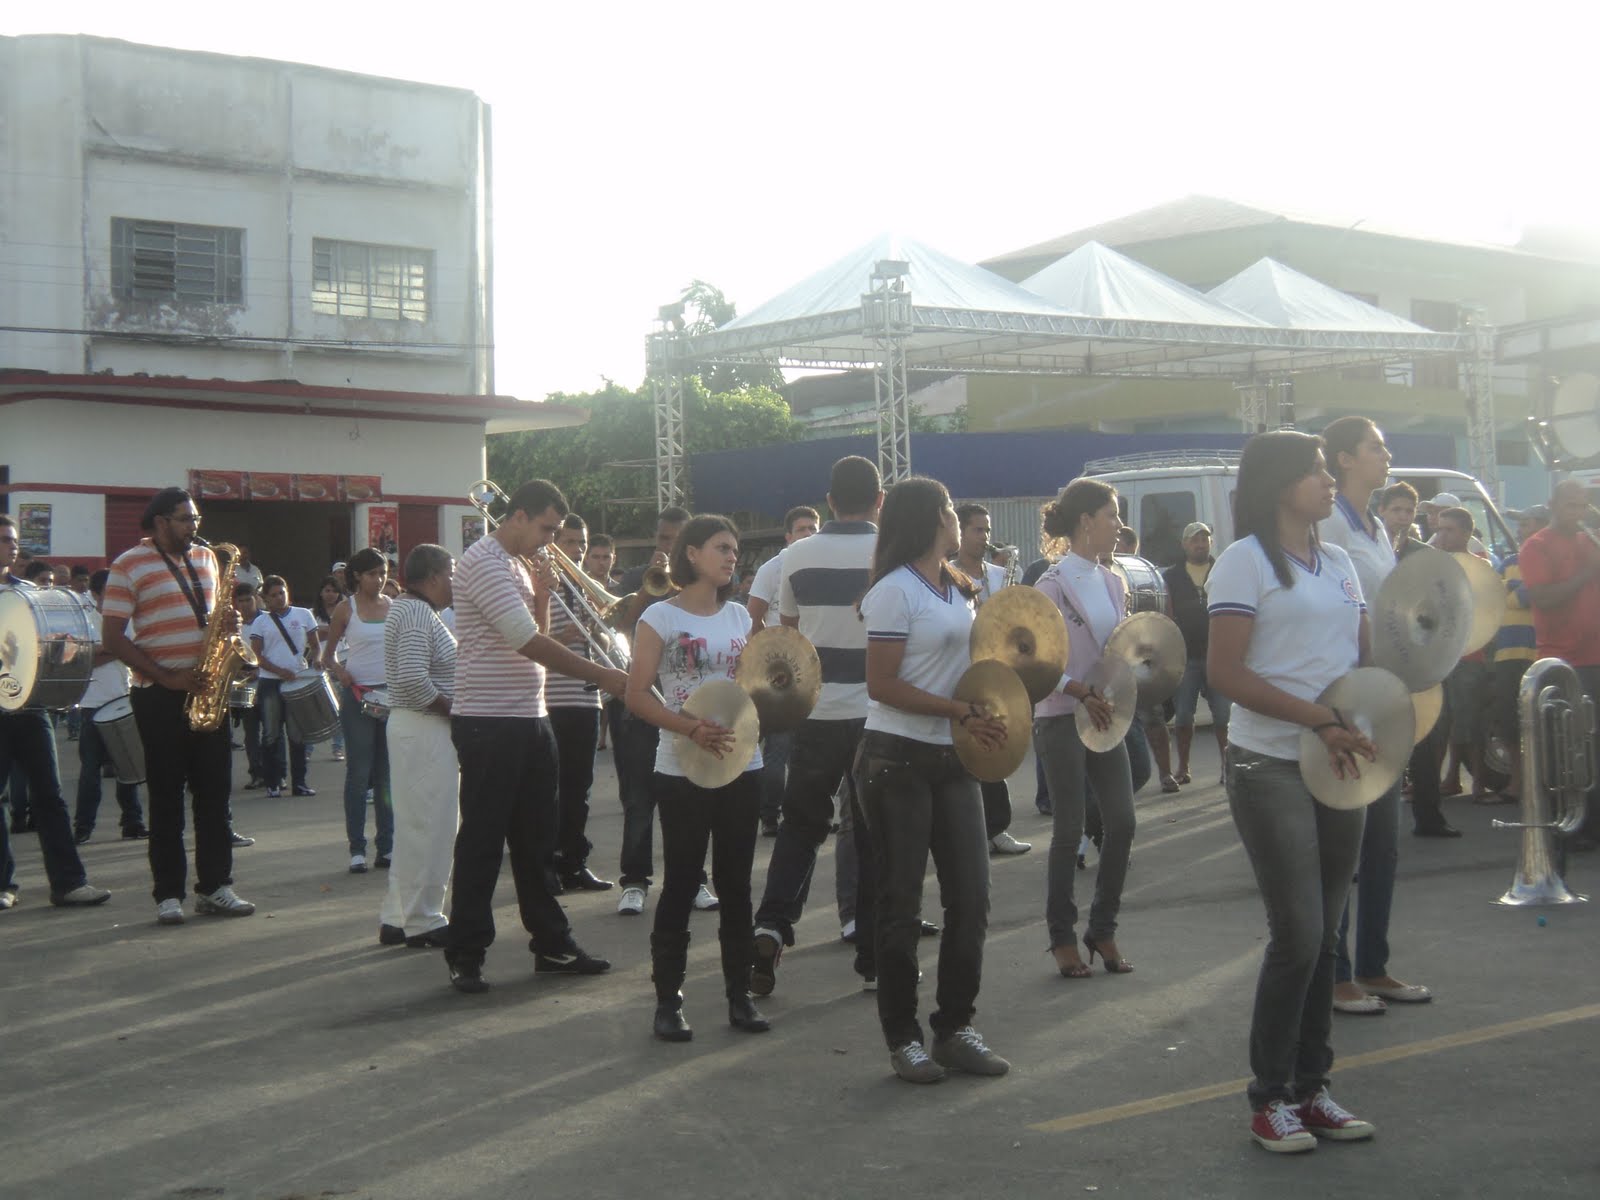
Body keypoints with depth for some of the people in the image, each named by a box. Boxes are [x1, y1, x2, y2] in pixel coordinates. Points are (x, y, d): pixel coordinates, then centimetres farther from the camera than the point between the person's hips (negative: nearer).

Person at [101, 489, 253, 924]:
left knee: (214, 789, 6)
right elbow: (113, 637, -9)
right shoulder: (129, 565, -6)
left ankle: (215, 885, 13)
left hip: (207, 690, 5)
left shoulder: (206, 558, 12)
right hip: (160, 695, -5)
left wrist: (227, 621, -2)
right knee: (166, 795, 1)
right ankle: (168, 893, 7)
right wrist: (167, 677, -17)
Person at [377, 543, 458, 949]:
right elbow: (414, 679, -27)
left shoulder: (409, 609, 16)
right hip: (425, 729, -11)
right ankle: (423, 923, 2)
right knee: (429, 826, -4)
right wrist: (453, 709, -15)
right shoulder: (417, 614, -16)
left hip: (412, 726, 11)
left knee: (414, 825, 14)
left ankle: (397, 919, 19)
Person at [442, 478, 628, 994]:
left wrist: (542, 594, 1)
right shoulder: (484, 562, -14)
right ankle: (465, 957, 5)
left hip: (529, 720, 9)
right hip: (488, 723, -9)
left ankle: (551, 943, 22)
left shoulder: (519, 565, 16)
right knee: (482, 841, -2)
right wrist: (600, 675, -21)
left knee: (537, 838, 14)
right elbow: (529, 643, -22)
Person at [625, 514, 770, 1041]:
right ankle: (668, 1000, 9)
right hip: (682, 772, -4)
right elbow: (637, 696, -9)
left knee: (736, 883, 9)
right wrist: (691, 729, -22)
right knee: (680, 883, 1)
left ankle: (740, 995, 16)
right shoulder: (661, 617, -4)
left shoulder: (739, 616, 12)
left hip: (742, 766, 5)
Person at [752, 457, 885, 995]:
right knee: (875, 834, 8)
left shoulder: (799, 555, -1)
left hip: (816, 712, 2)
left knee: (801, 824, 14)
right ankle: (874, 954, 11)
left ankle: (772, 924, -4)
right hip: (877, 711, -2)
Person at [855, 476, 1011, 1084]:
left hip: (953, 759, 7)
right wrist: (963, 712, -19)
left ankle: (954, 1027, 17)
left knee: (971, 898, 5)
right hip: (898, 760, -7)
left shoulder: (960, 588, 13)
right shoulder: (895, 592, -12)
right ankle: (903, 1037, 12)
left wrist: (984, 713, 4)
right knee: (902, 903, 2)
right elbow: (883, 686, -15)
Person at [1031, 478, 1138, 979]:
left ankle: (1102, 929, 15)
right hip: (1062, 717, -6)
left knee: (1122, 824, 1)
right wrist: (1082, 692, -24)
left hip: (1105, 715, 6)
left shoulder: (1113, 582, 10)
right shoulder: (1053, 585, -10)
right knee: (1069, 830, -1)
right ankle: (1062, 937, 11)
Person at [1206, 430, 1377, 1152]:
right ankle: (1270, 1098, 6)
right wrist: (1320, 720, -18)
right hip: (1271, 767, -6)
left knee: (1323, 934, 9)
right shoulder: (1246, 561, -6)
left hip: (1341, 765, 6)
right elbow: (1225, 673, -13)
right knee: (1297, 934, -7)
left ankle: (1311, 1088, 19)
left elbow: (1365, 656, 18)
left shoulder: (1339, 564, 15)